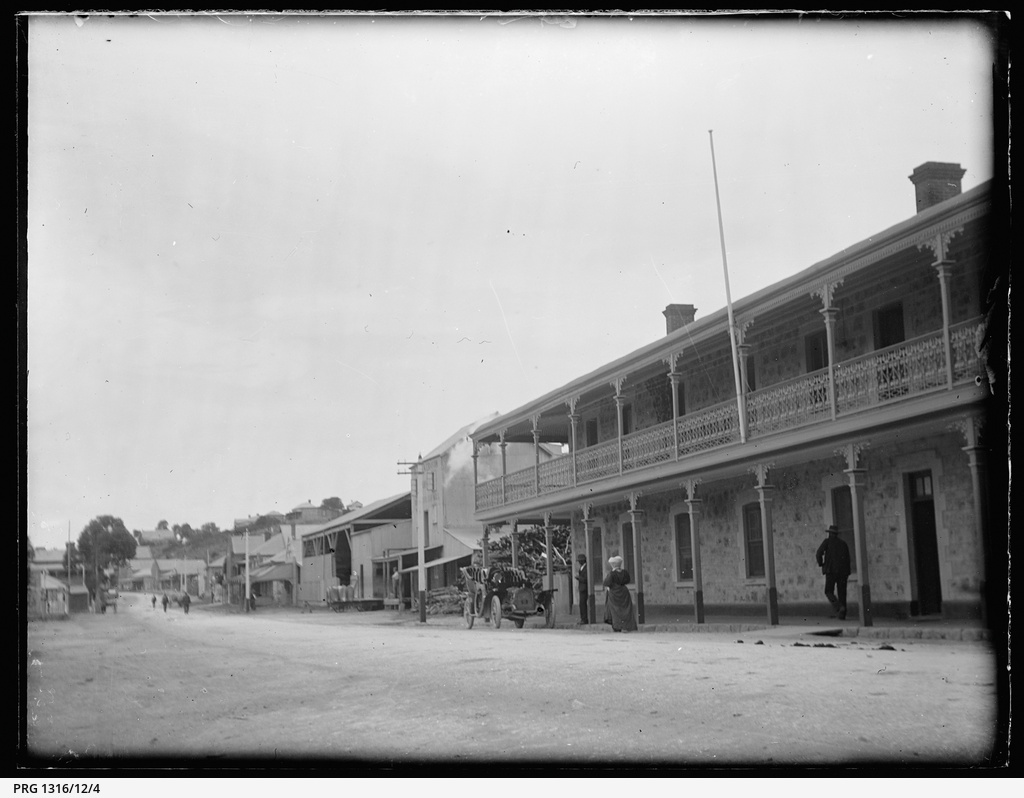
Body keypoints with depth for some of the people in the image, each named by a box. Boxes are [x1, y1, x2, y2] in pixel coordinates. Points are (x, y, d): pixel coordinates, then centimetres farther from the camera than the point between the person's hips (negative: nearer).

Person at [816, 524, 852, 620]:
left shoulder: (827, 541, 1)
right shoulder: (843, 543, 13)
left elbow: (818, 554, -10)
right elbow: (848, 558, 10)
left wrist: (821, 564, 8)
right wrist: (847, 573, 15)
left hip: (831, 571, -4)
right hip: (843, 571, 4)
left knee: (829, 592, 2)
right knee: (842, 593, 8)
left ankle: (839, 607, -21)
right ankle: (842, 615, 4)